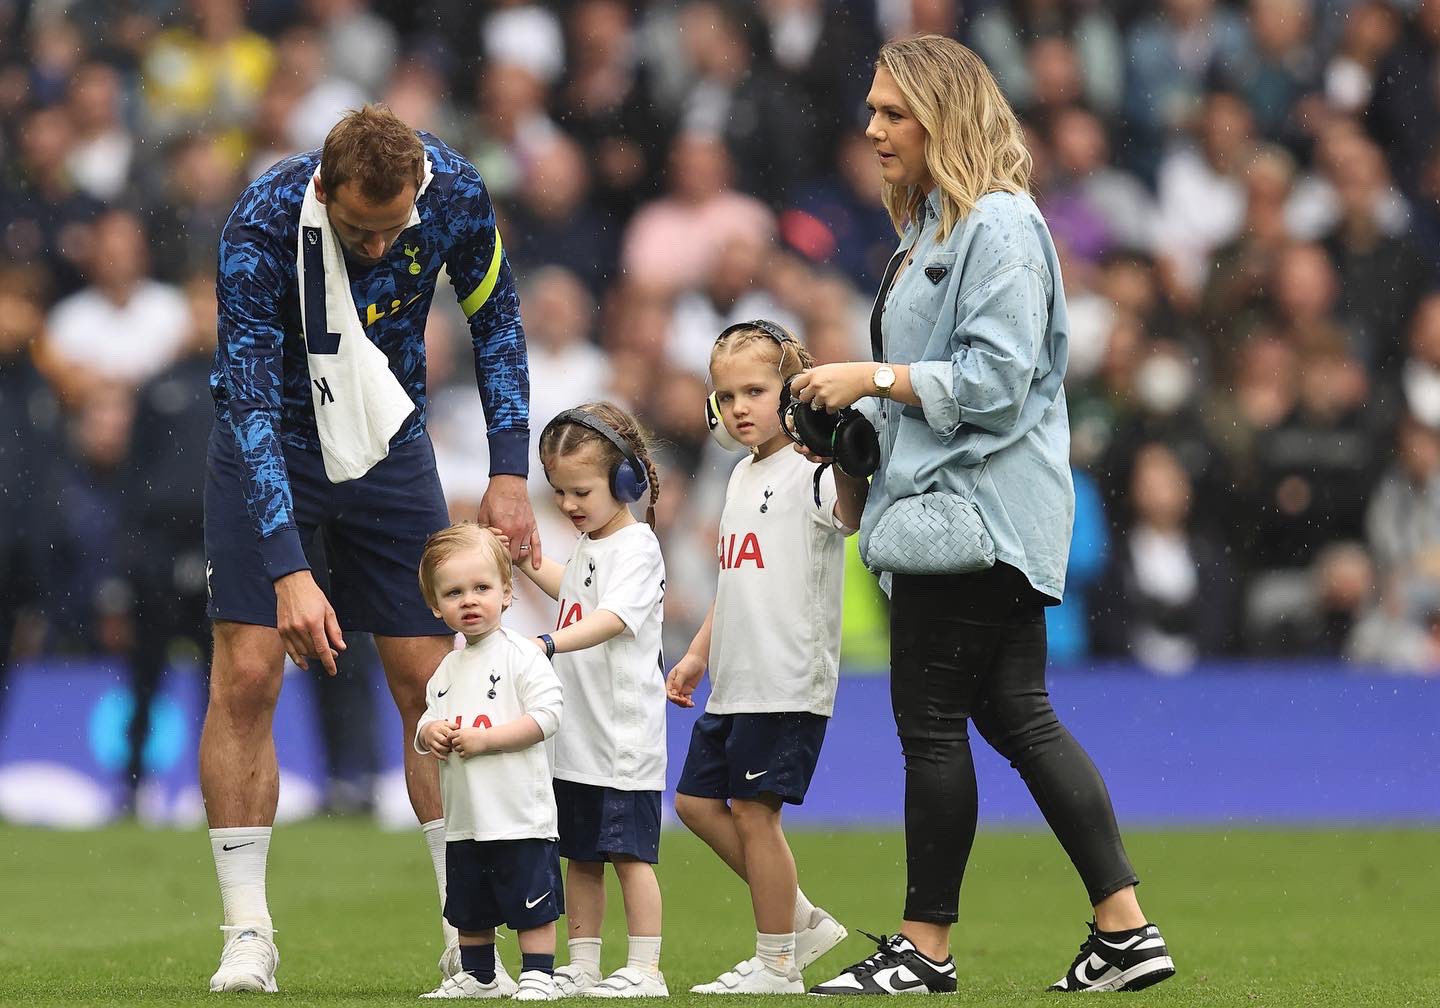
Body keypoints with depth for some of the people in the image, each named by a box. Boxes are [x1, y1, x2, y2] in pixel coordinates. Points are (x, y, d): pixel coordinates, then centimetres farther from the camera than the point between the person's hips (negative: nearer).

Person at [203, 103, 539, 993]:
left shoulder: (455, 192, -19)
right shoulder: (261, 228, -30)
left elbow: (496, 318, 1)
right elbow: (252, 405, -33)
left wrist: (510, 471, -5)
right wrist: (290, 572, -41)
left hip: (391, 446, 3)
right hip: (272, 447, -3)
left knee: (432, 687, -1)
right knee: (247, 678, -11)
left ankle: (470, 936, 5)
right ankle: (248, 936, -4)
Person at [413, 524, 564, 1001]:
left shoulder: (520, 654, -9)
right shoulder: (447, 669, 13)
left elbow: (547, 712, -16)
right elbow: (430, 717, 20)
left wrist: (485, 738, -20)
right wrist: (429, 734, -6)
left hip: (520, 816, -7)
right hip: (464, 819, 7)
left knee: (531, 904, -3)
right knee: (469, 910, 16)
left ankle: (537, 977, 4)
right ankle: (477, 977, 29)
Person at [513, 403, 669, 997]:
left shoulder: (636, 548, -13)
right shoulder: (589, 546, 15)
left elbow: (611, 619, -29)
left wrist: (548, 644, -43)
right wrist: (530, 564, 29)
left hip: (623, 736, -9)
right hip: (577, 737, 9)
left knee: (629, 852, -5)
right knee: (579, 853, 12)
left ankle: (644, 970, -1)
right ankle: (582, 967, 19)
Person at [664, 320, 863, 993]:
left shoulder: (809, 471, -11)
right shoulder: (742, 476, 17)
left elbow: (850, 513, -33)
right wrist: (698, 653, 27)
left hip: (789, 680, -10)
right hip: (735, 682, 10)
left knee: (755, 811, -7)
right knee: (697, 801, 12)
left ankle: (778, 965, 4)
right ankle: (801, 920, 20)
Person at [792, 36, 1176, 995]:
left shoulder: (999, 223, -14)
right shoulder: (933, 223, 18)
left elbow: (996, 375, -20)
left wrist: (875, 378, -16)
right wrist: (855, 423, 10)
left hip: (980, 505, -10)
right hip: (948, 501, 10)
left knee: (932, 719, -5)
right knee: (1016, 716, 8)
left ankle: (925, 948, 2)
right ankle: (1126, 929, 8)